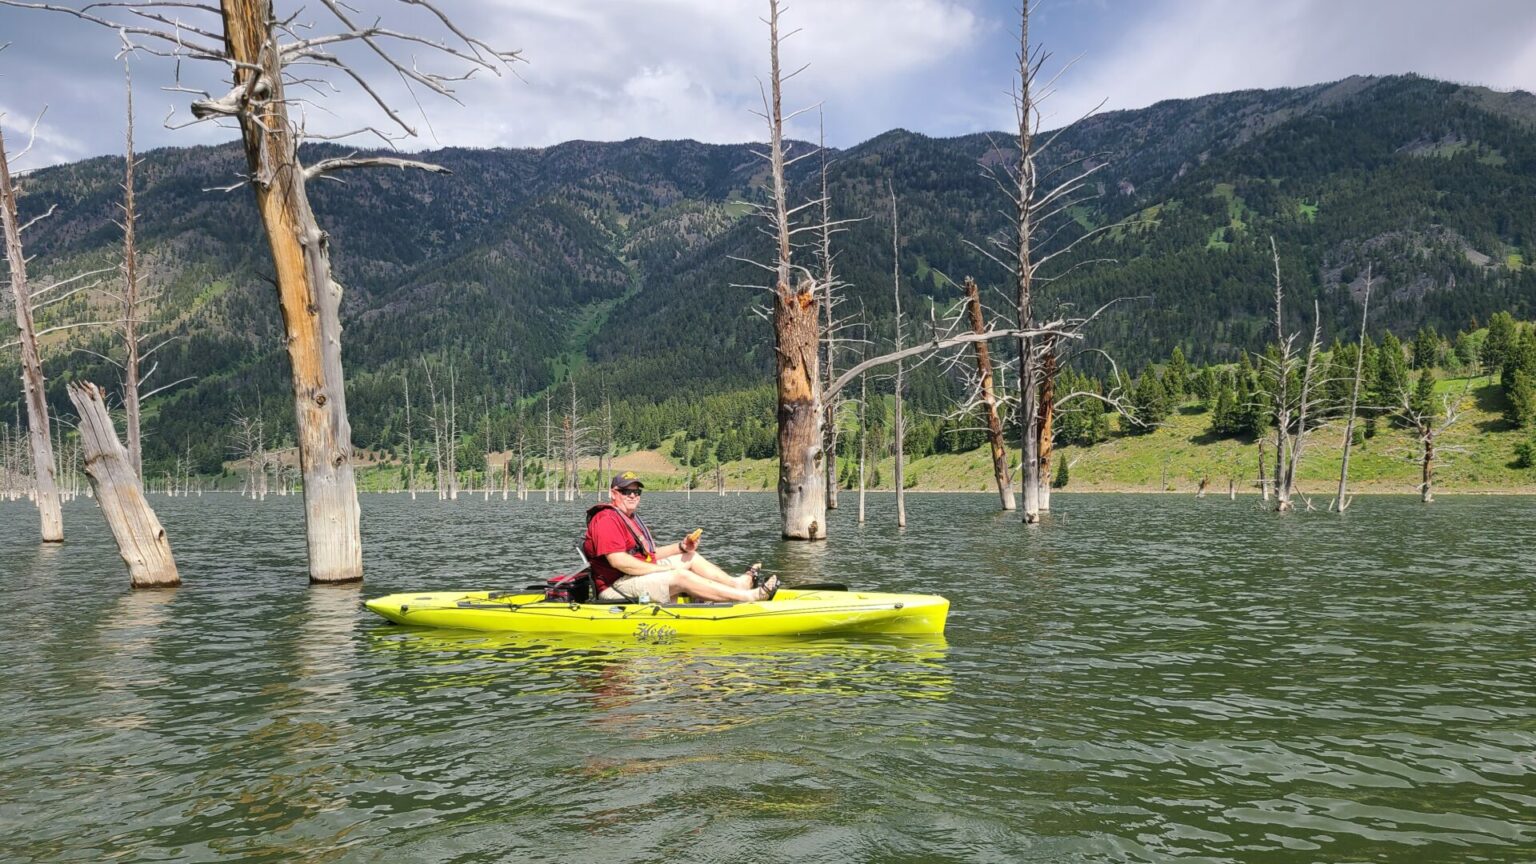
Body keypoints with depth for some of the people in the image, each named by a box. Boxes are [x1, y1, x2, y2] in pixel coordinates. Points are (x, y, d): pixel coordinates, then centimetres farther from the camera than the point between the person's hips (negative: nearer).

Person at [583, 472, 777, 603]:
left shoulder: (632, 519, 21)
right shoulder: (607, 520, -14)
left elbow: (648, 554, 20)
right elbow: (618, 561, -26)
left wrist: (681, 547, 4)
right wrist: (664, 570, -21)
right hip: (617, 588, -11)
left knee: (690, 557, 8)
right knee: (681, 576, -25)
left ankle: (738, 583, -5)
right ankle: (750, 596, -26)